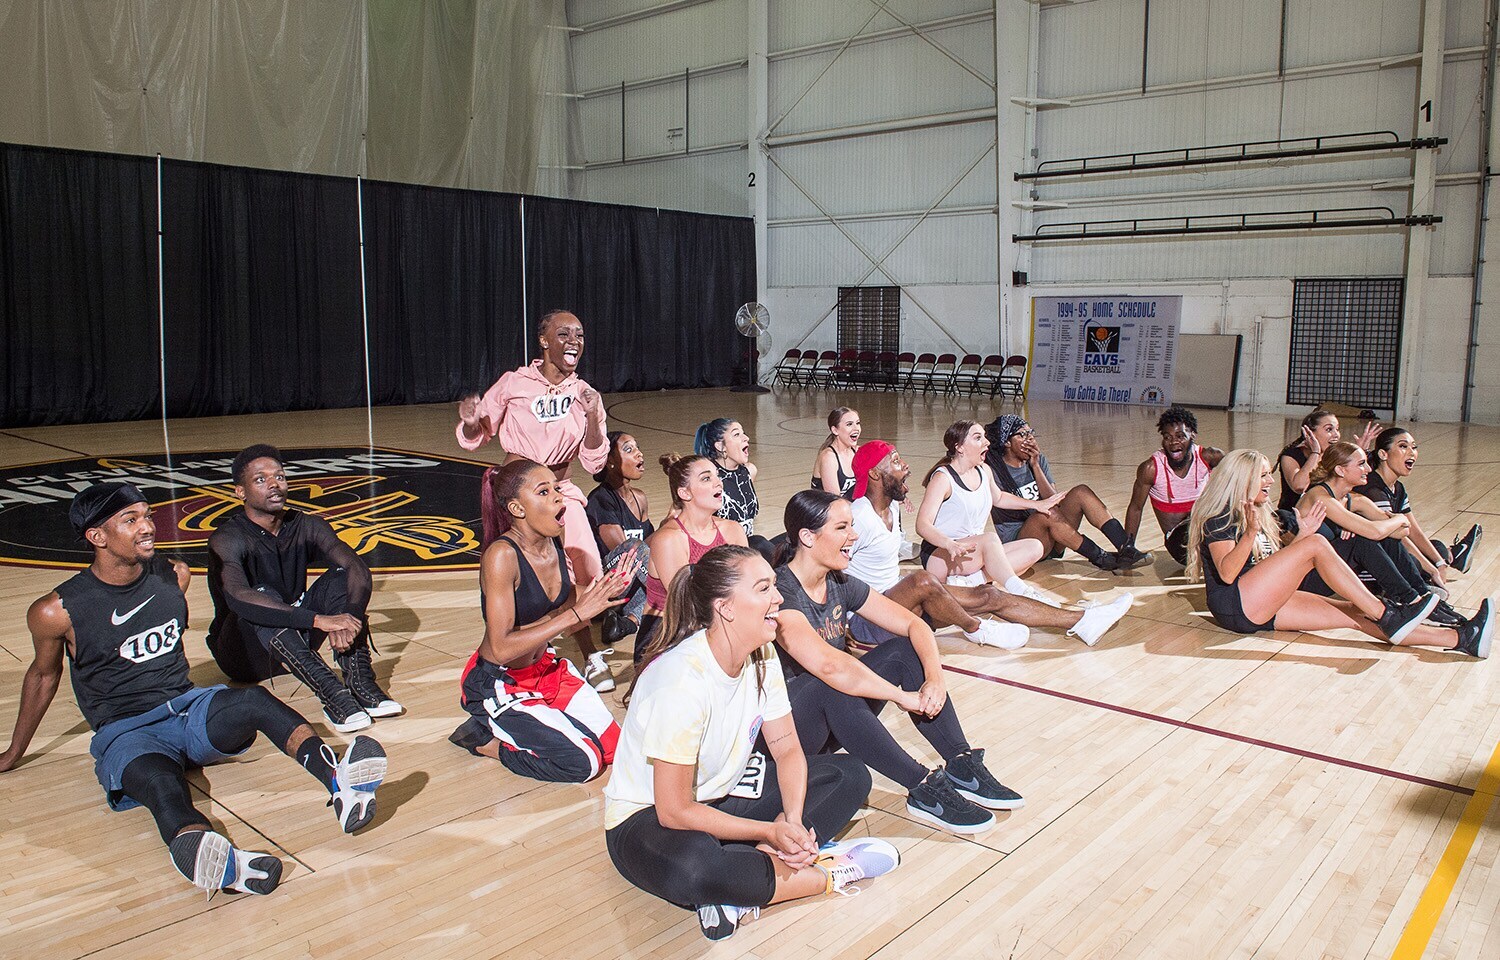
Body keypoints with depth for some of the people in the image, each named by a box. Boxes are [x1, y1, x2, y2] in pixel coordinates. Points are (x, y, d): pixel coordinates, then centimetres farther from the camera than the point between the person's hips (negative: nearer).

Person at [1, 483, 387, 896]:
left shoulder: (174, 576, 5)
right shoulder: (57, 611, -7)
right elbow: (43, 675, 12)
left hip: (189, 708, 4)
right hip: (126, 733, -3)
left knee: (255, 700, -31)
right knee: (159, 781, -38)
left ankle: (337, 781, -56)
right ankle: (198, 849, -72)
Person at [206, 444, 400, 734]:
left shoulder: (307, 526, -2)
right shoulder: (227, 539, -18)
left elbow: (358, 569, -17)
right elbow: (237, 596, -38)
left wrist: (347, 619, -39)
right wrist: (319, 619, -47)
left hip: (294, 644, 5)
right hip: (243, 654, -5)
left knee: (342, 577, -16)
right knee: (262, 595, -34)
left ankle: (360, 682, -32)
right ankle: (332, 695, -46)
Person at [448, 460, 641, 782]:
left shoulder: (554, 542, -4)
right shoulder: (501, 555, -26)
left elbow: (561, 618, 3)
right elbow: (501, 648, -30)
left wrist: (605, 592, -14)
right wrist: (576, 613, -31)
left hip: (546, 668, 8)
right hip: (497, 684, -8)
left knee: (612, 745, 5)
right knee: (583, 763, -14)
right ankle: (482, 739, 5)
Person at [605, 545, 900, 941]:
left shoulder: (762, 656, -7)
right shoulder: (682, 679, -30)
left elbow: (788, 751, 0)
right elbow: (675, 812, -26)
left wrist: (793, 823, -18)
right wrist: (770, 832, -22)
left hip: (724, 795, 8)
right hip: (647, 818, -8)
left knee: (851, 775, -2)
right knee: (691, 866, -42)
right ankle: (826, 873, -18)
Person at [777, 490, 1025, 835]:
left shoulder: (839, 584, 2)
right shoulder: (780, 595, -24)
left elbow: (913, 624, -1)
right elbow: (828, 665, -39)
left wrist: (935, 677, -20)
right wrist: (903, 696, -34)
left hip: (836, 723, 8)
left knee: (905, 649, -7)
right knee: (831, 687, -38)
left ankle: (962, 767, -12)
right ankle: (924, 788, -30)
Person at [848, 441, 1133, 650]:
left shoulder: (892, 507, 8)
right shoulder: (860, 519, -22)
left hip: (896, 599, 10)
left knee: (990, 597, 2)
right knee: (924, 581, -37)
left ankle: (1082, 623, 6)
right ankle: (976, 630, -7)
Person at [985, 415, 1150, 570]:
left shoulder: (1038, 460, 8)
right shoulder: (994, 470, -8)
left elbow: (1054, 500, -4)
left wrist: (1035, 466, -10)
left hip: (1052, 543, 6)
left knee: (1081, 492, -16)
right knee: (1049, 514, -36)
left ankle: (1126, 549, -25)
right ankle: (1100, 558, -26)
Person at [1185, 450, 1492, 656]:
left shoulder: (1257, 515, 23)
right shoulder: (1219, 518, -7)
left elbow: (1279, 567, 18)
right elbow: (1227, 574, -20)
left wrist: (1301, 534, 8)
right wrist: (1251, 533, -31)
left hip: (1260, 609, 9)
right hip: (1234, 607, -9)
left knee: (1354, 614, -6)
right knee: (1317, 544, -18)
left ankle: (1459, 639, -10)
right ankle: (1386, 616, -16)